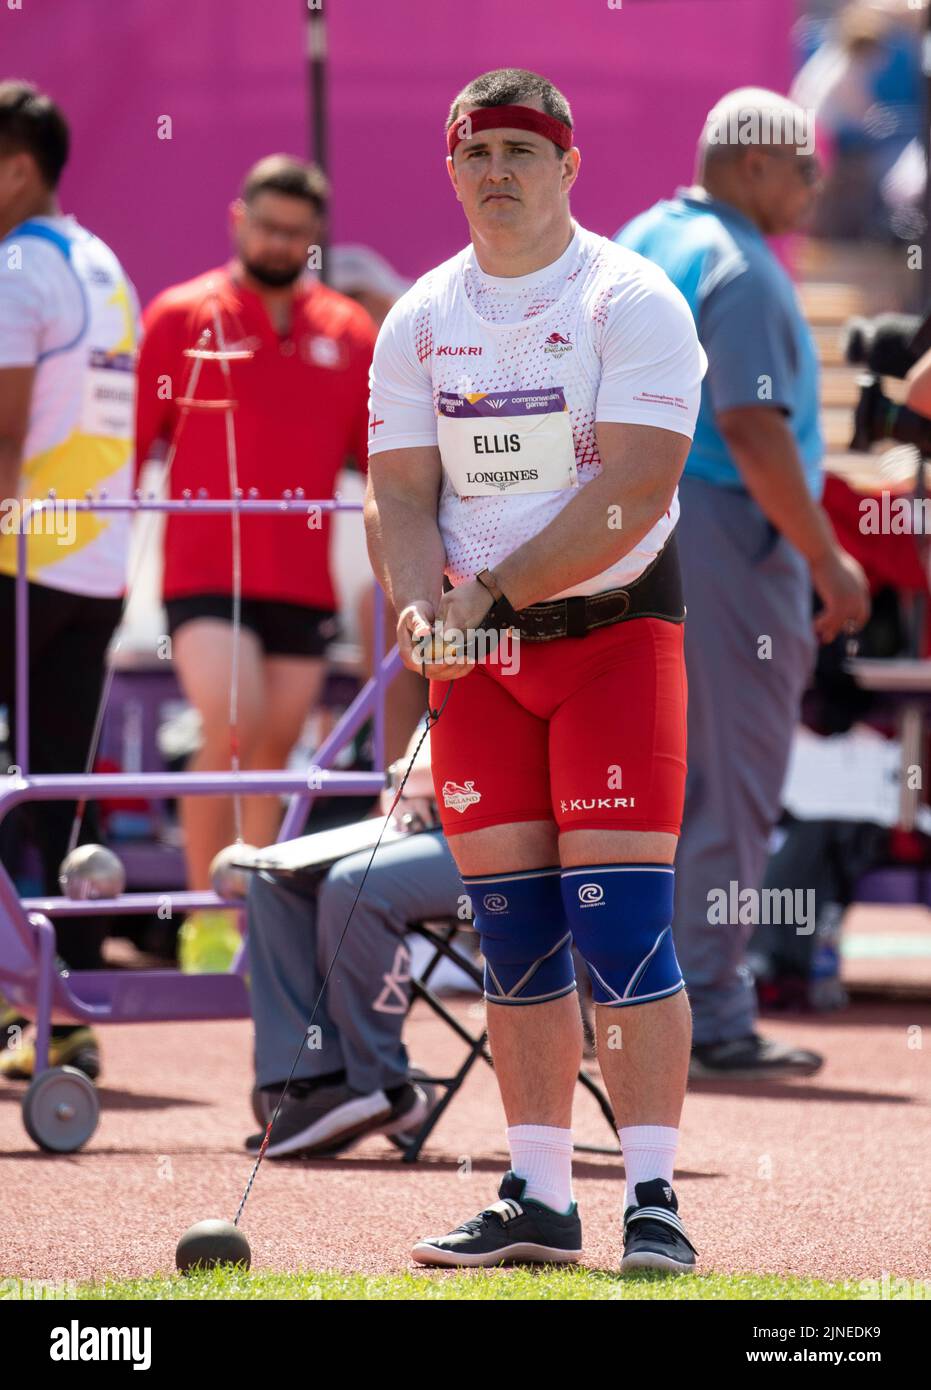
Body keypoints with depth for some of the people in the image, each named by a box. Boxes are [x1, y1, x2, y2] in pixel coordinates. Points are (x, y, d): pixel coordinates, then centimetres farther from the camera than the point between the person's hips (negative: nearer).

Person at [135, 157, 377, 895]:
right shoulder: (181, 316, 3)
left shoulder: (350, 332, 11)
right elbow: (125, 440, 4)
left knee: (274, 753, 7)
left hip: (303, 580, 4)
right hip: (205, 575, -3)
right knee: (231, 730, -18)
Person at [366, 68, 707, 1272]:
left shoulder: (632, 302, -7)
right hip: (475, 654, 5)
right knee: (513, 934, 6)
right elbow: (398, 495, 6)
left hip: (614, 630, -5)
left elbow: (632, 491, -17)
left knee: (618, 924, -12)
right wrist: (419, 606, -14)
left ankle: (653, 1203, -11)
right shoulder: (419, 320, 9)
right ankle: (538, 1204, 12)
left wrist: (491, 595, -20)